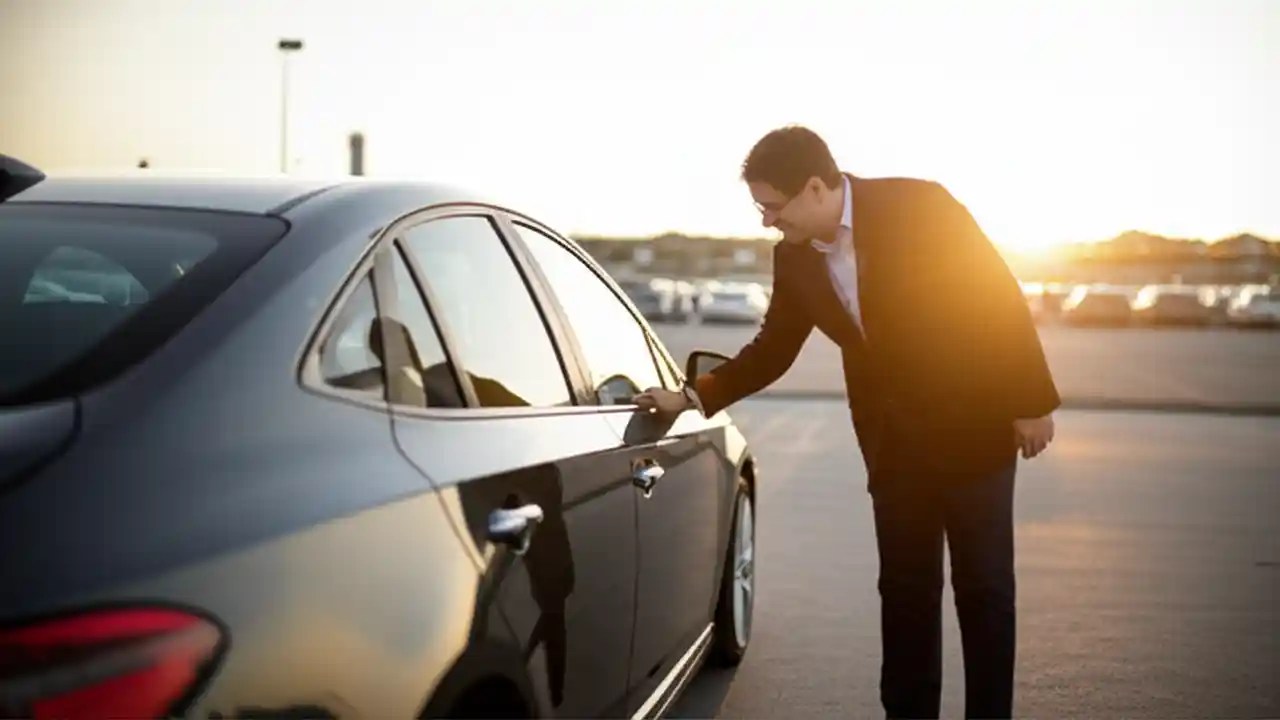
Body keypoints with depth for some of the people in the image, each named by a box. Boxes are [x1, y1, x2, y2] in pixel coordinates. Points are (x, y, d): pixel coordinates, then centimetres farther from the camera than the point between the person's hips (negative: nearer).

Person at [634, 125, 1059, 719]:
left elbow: (1000, 296, -12)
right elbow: (772, 350, 8)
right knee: (905, 589, 9)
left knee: (984, 586, 4)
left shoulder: (920, 206, -16)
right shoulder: (795, 257, -2)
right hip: (894, 441, 4)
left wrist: (1030, 401, -11)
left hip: (972, 424, -4)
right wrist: (694, 396, -3)